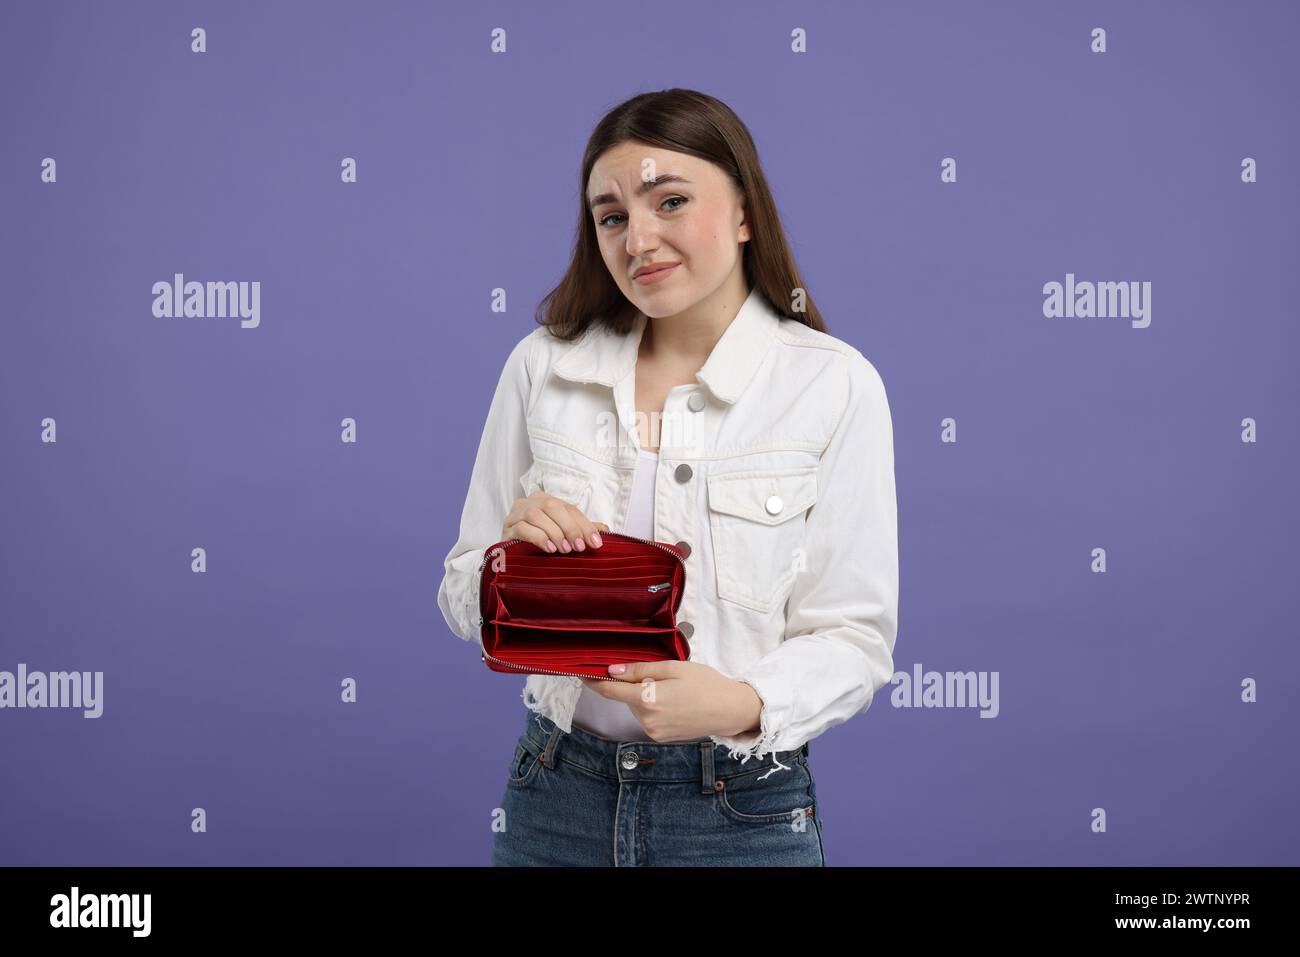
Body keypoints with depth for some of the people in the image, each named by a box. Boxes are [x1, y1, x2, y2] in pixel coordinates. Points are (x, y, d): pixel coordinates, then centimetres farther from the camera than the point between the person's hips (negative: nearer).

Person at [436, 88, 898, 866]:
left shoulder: (834, 384, -8)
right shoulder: (543, 366, 0)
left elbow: (856, 638, -8)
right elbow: (466, 607, 5)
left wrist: (743, 704, -25)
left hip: (744, 809, -2)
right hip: (556, 799, 3)